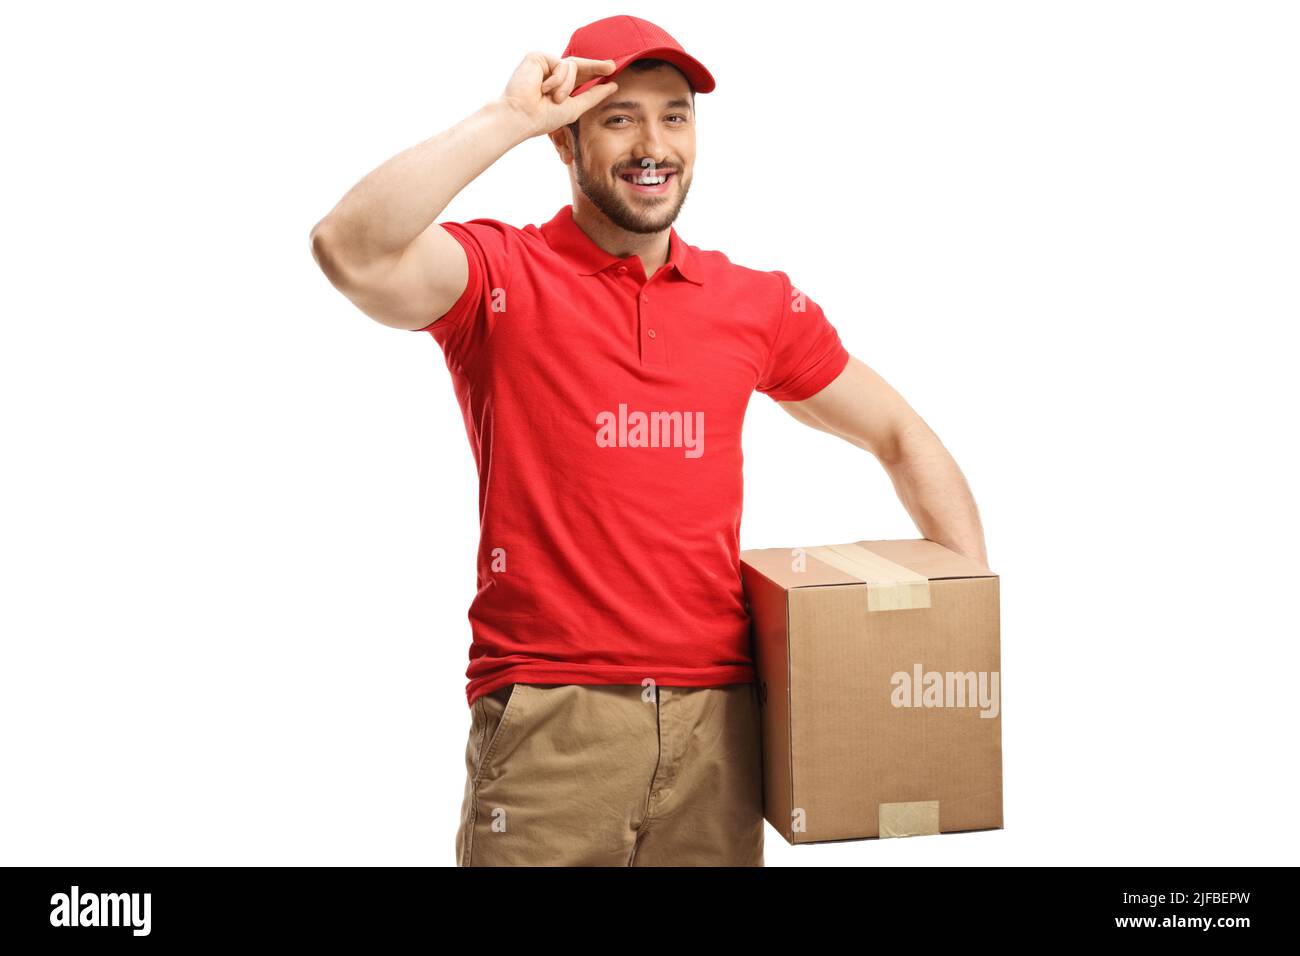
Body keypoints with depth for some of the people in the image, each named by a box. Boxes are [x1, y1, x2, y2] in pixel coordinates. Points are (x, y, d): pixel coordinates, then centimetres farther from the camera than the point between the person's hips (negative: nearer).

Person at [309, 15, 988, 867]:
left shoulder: (757, 304, 10)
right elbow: (352, 252, -23)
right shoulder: (501, 276, -2)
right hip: (551, 723, -3)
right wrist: (508, 118, -17)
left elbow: (902, 439, 19)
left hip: (719, 725, 4)